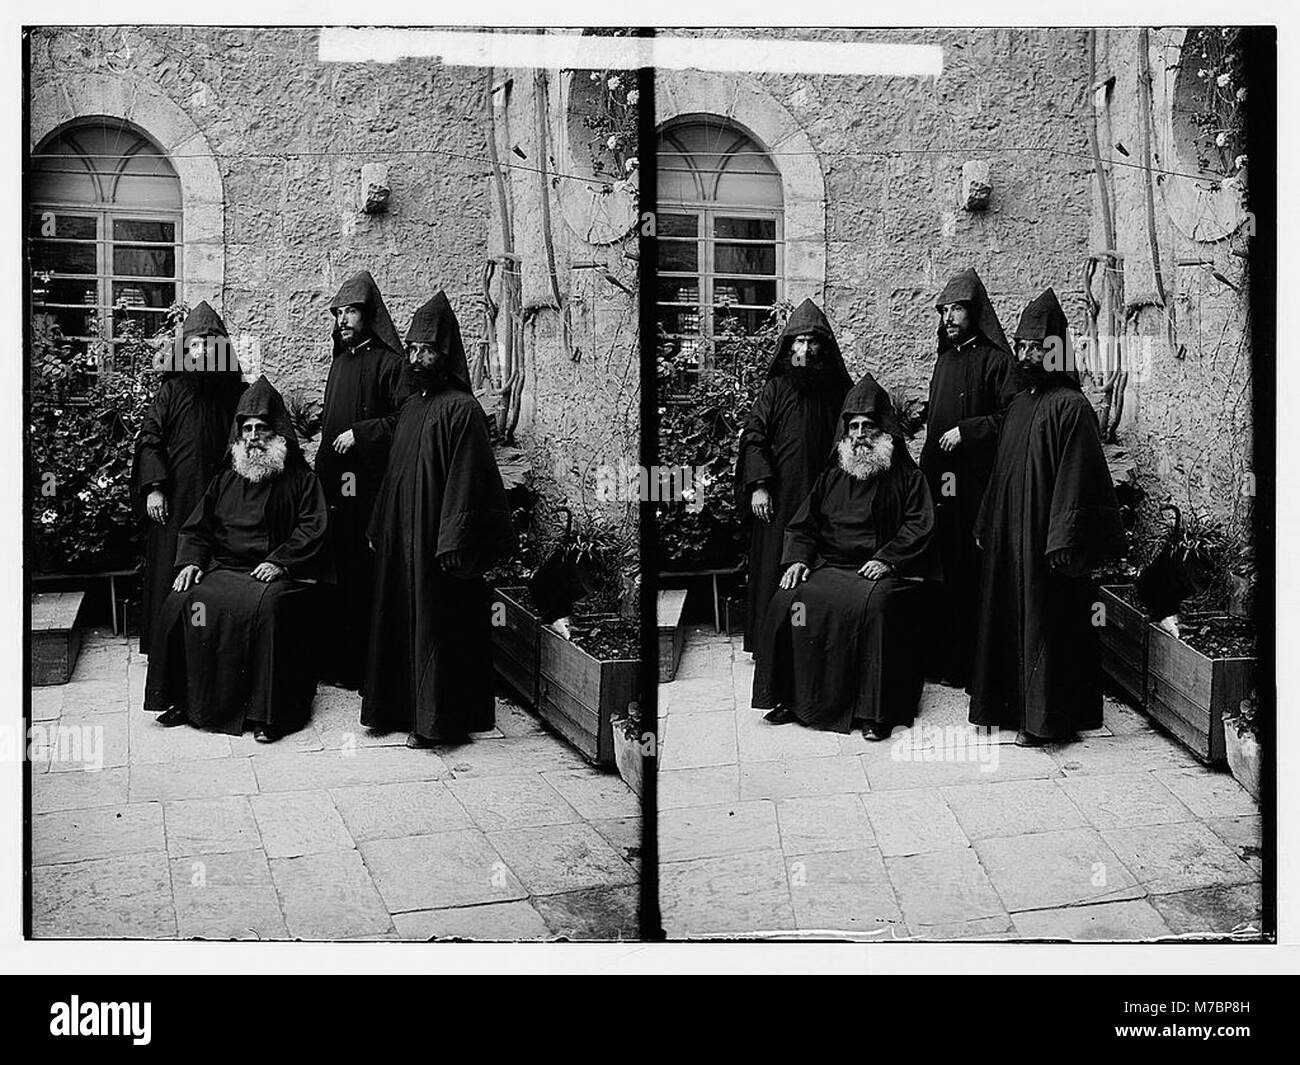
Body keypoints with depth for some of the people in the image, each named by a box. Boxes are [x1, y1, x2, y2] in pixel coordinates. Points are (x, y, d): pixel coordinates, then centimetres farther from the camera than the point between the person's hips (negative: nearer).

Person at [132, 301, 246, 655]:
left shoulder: (238, 393, 8)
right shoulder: (172, 390, 3)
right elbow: (149, 438, 0)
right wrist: (153, 488, -10)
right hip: (177, 498, -1)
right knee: (172, 570, 0)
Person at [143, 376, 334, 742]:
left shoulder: (301, 479, 7)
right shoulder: (225, 481, 21)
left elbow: (312, 529, -5)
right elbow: (196, 528, 19)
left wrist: (279, 561, -17)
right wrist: (191, 561, 0)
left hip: (276, 573, -5)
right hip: (223, 569, 5)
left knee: (264, 606, -36)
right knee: (181, 602, -21)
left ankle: (265, 712, -31)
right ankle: (185, 700, -9)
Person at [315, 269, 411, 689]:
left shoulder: (388, 361, -7)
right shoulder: (340, 360, 19)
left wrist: (359, 433, -15)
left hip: (368, 484, -8)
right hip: (334, 481, 8)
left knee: (364, 574, -5)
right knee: (337, 570, 9)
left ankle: (361, 666, 2)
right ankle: (336, 660, 17)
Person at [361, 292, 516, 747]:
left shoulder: (461, 409, -13)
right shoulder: (410, 406, 13)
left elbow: (465, 483, -18)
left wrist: (452, 543, -22)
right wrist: (379, 529, 16)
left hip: (435, 539, -8)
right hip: (400, 539, 8)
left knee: (435, 626, -1)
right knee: (398, 621, 13)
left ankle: (436, 719, 9)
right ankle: (401, 706, 25)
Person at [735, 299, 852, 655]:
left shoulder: (840, 389, 9)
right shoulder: (776, 389, 3)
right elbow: (753, 438, -1)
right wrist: (758, 485, -12)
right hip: (780, 498, -1)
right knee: (776, 569, 0)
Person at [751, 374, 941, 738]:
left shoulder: (907, 477, 9)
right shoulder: (832, 477, 21)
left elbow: (919, 526, -2)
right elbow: (803, 524, 17)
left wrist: (886, 558, -16)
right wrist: (798, 558, -2)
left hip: (884, 571, -4)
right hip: (829, 567, 4)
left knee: (873, 603, -36)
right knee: (789, 600, -23)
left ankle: (875, 710, -29)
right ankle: (792, 698, -12)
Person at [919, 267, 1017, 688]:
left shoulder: (994, 359, -6)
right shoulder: (944, 358, 18)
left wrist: (966, 431, -15)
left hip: (975, 482, -7)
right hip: (938, 479, 7)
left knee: (971, 573, -5)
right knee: (940, 568, 8)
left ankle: (968, 665, 2)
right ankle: (938, 657, 15)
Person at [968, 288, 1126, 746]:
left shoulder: (1071, 406, -13)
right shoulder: (1020, 403, 13)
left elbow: (1075, 481, -18)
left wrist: (1062, 541, -22)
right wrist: (986, 527, 16)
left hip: (1043, 538, -8)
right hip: (1008, 537, 9)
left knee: (1044, 623, -1)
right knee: (1005, 618, 13)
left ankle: (1043, 718, 9)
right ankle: (1009, 705, 24)